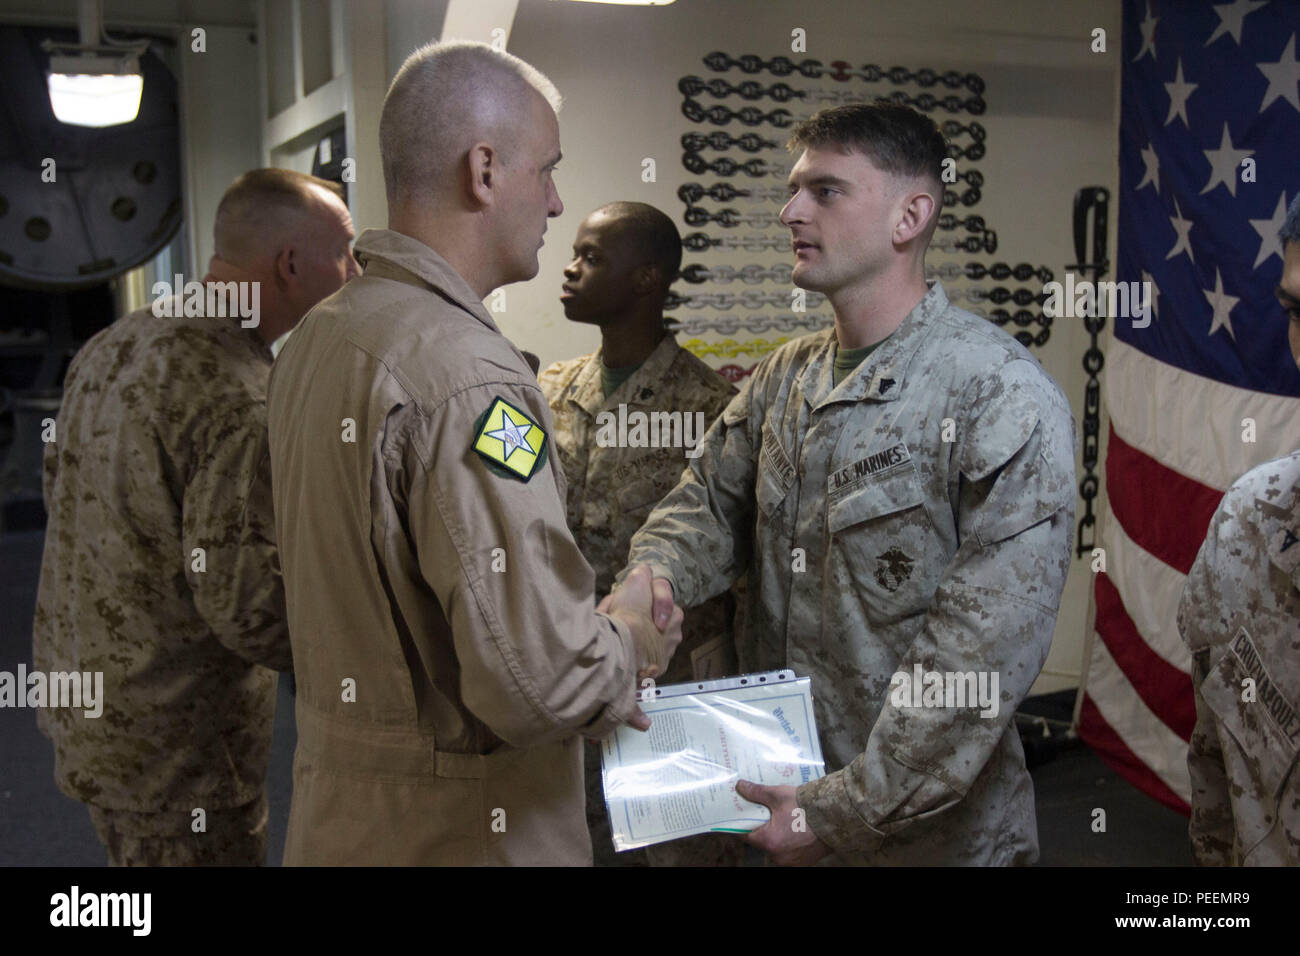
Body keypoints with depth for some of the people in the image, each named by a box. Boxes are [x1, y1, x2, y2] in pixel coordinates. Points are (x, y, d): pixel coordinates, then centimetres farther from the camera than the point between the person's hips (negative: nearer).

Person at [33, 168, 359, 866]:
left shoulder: (111, 346, 4)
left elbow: (58, 488, 15)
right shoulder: (240, 401, -26)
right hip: (178, 751, -9)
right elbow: (252, 611, -28)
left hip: (82, 713, 9)